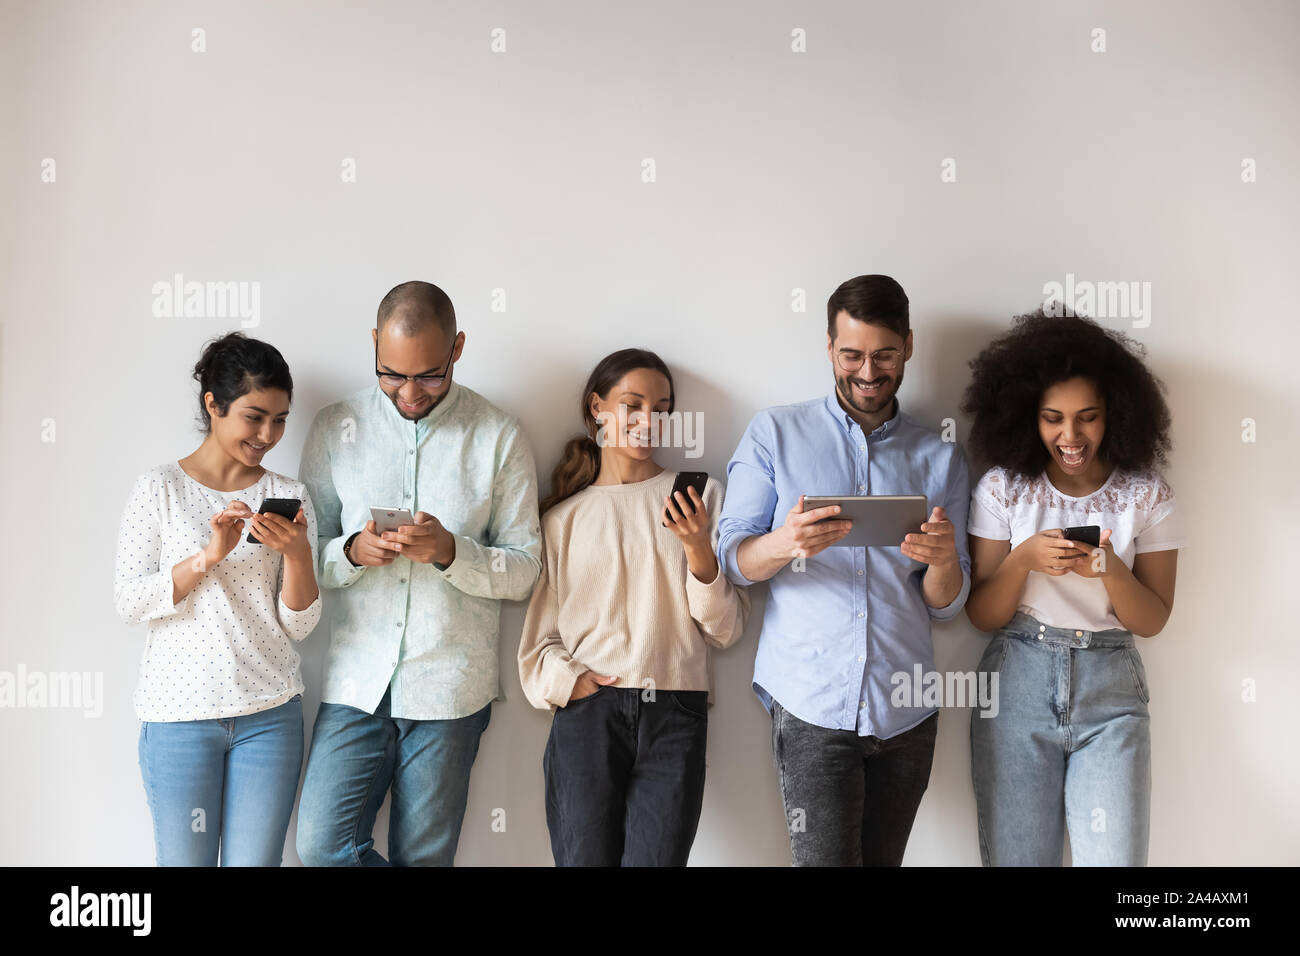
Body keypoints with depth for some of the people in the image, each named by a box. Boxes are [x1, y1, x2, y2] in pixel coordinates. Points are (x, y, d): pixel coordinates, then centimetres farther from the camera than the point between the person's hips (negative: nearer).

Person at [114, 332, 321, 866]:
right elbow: (129, 603, -7)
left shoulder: (290, 496, 4)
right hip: (179, 713, -2)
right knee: (185, 860, 7)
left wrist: (297, 552, -17)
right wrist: (210, 555, -19)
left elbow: (299, 626, 1)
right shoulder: (159, 488, -1)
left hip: (270, 715, 2)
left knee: (255, 861, 7)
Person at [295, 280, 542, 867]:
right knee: (322, 846, -5)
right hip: (356, 681, 2)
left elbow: (524, 569, -1)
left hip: (449, 686, -1)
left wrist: (451, 552, -20)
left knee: (423, 857, 9)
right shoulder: (336, 427, 3)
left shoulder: (499, 437, -2)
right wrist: (352, 552, -15)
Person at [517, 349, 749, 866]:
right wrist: (570, 681, -5)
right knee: (586, 856, -4)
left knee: (655, 858, -7)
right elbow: (537, 635, 13)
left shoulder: (700, 497, 11)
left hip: (675, 712, 0)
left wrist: (699, 548, -8)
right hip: (588, 710, 1)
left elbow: (727, 629, 7)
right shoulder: (563, 518, 14)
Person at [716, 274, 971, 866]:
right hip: (811, 702, -3)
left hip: (905, 709, 3)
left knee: (882, 860, 11)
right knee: (826, 858, -12)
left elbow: (946, 605, 9)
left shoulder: (941, 460, 11)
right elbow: (730, 559, 1)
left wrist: (944, 560, -15)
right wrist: (784, 544, -21)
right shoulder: (775, 434, 5)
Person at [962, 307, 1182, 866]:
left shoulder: (1147, 496, 0)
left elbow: (1152, 621, 0)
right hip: (1017, 682, 0)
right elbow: (982, 615, -2)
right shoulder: (1002, 488, -2)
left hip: (1112, 693, 0)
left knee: (1115, 858, -4)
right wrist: (1024, 559, -20)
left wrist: (1109, 569, -20)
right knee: (1015, 857, 5)